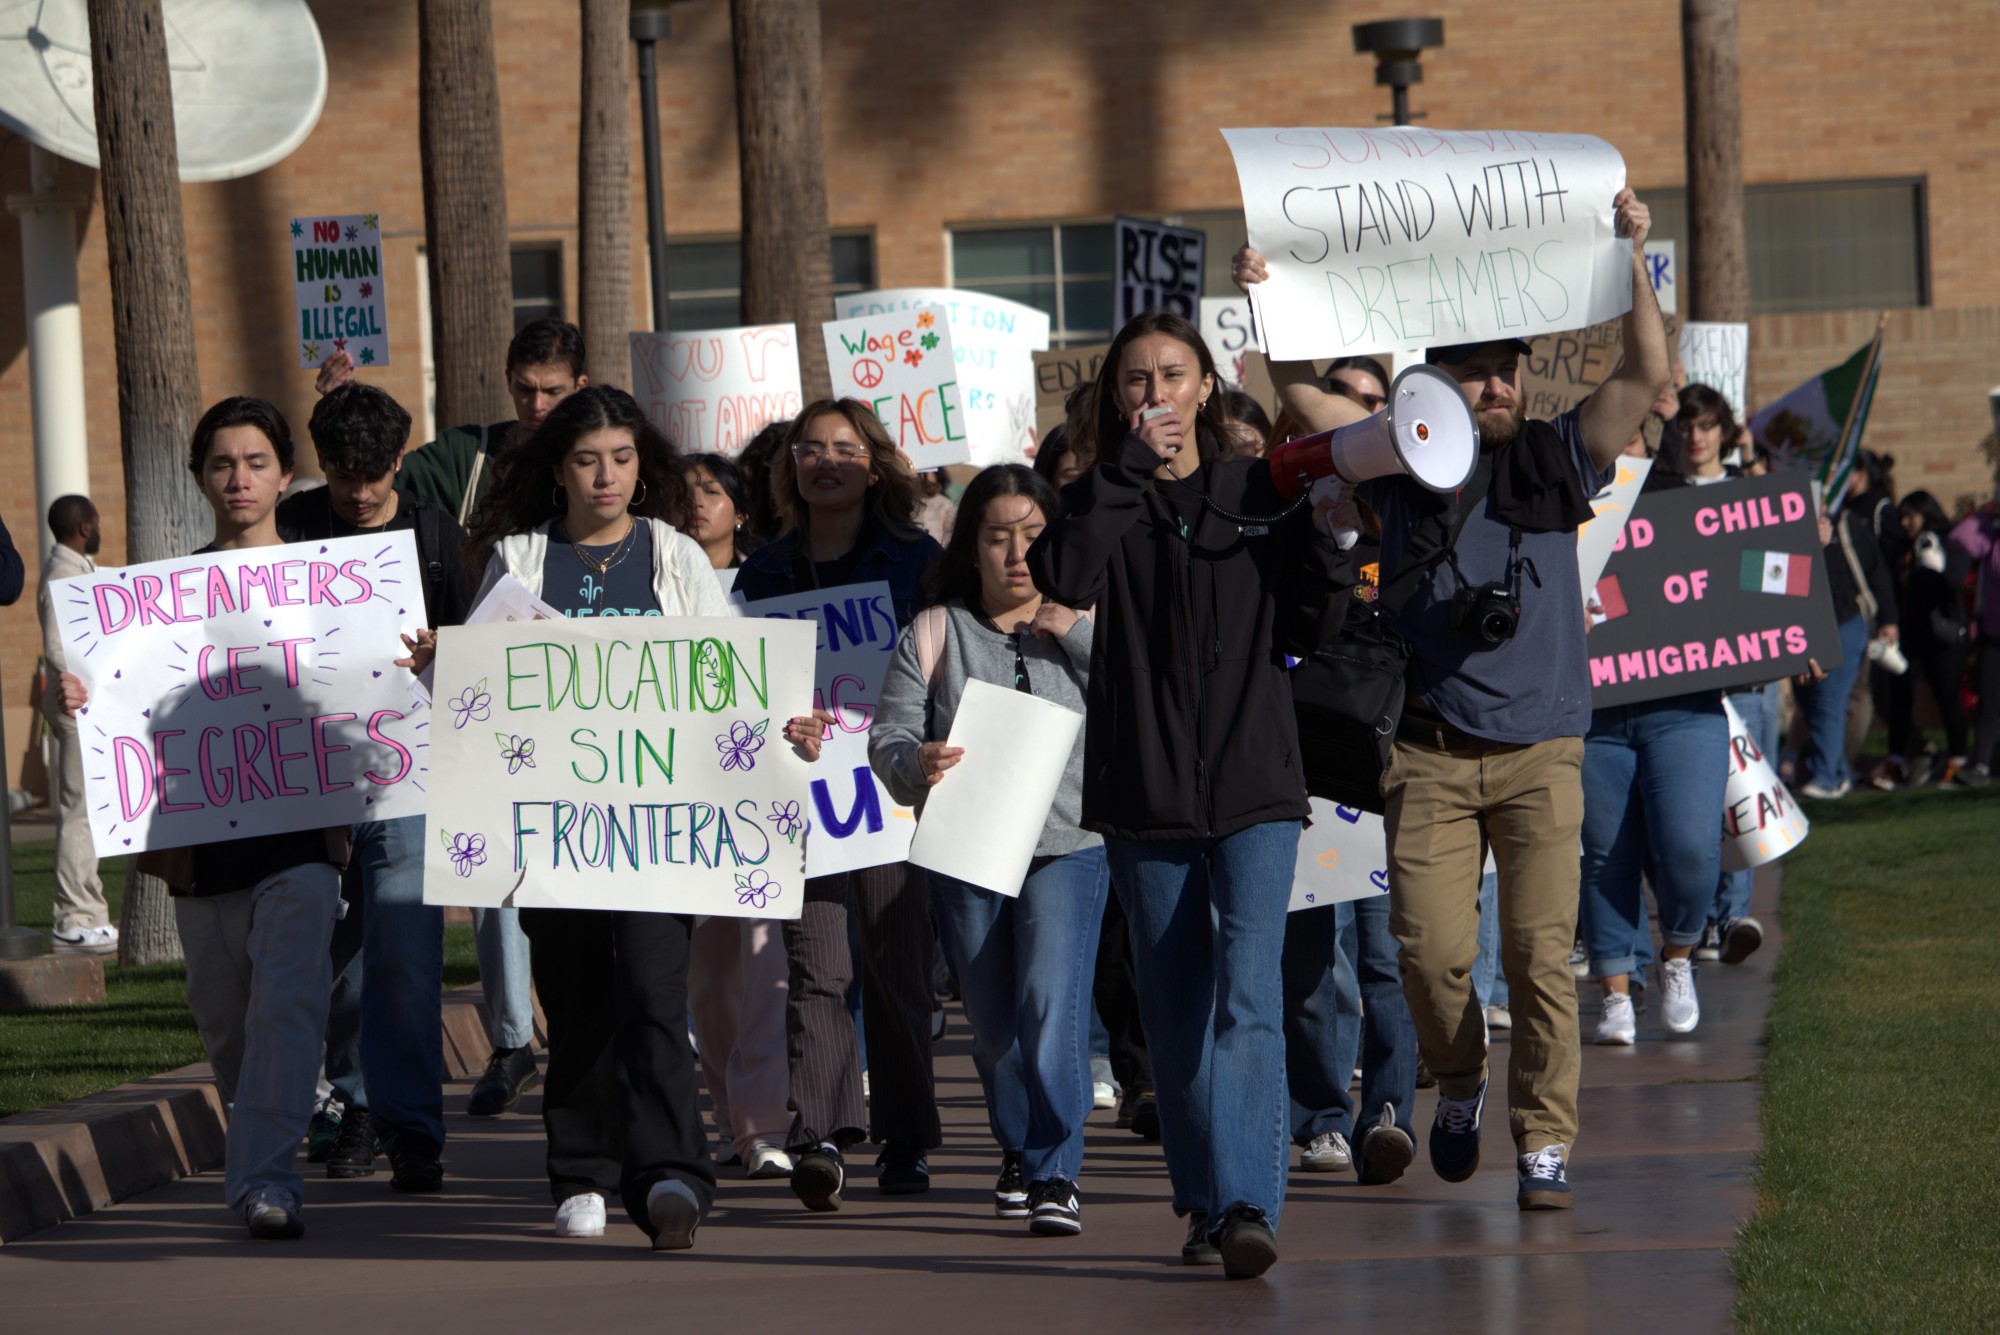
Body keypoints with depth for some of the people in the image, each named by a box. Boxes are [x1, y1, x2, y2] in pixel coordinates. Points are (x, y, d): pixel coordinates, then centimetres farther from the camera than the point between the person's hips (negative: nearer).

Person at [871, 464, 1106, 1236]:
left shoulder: (1083, 627, 7)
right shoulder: (935, 631, 6)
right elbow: (887, 735, -1)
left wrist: (1077, 635, -13)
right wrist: (916, 762, -24)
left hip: (1066, 846, -2)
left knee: (1052, 1006, -17)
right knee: (992, 1023, 12)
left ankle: (1055, 1173, -16)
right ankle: (1017, 1151, 33)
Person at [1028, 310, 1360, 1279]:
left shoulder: (1261, 494, 6)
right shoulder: (1102, 500, 4)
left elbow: (1307, 634, 10)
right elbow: (1066, 580, -18)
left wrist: (1329, 543, -6)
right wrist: (1129, 468, -15)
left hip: (1255, 788, -1)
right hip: (1145, 795, 1)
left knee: (1248, 996, -15)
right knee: (1175, 1013, 8)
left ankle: (1249, 1204, -22)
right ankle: (1205, 1203, 20)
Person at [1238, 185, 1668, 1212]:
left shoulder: (1554, 462, 6)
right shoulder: (1403, 465, 7)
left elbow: (1645, 373, -2)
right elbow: (1302, 391, 3)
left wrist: (1631, 258, -10)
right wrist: (1265, 301, -11)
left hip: (1539, 751, 0)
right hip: (1429, 752, 0)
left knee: (1540, 955, -6)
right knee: (1432, 948, -7)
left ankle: (1543, 1145, 1)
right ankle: (1458, 1085, 23)